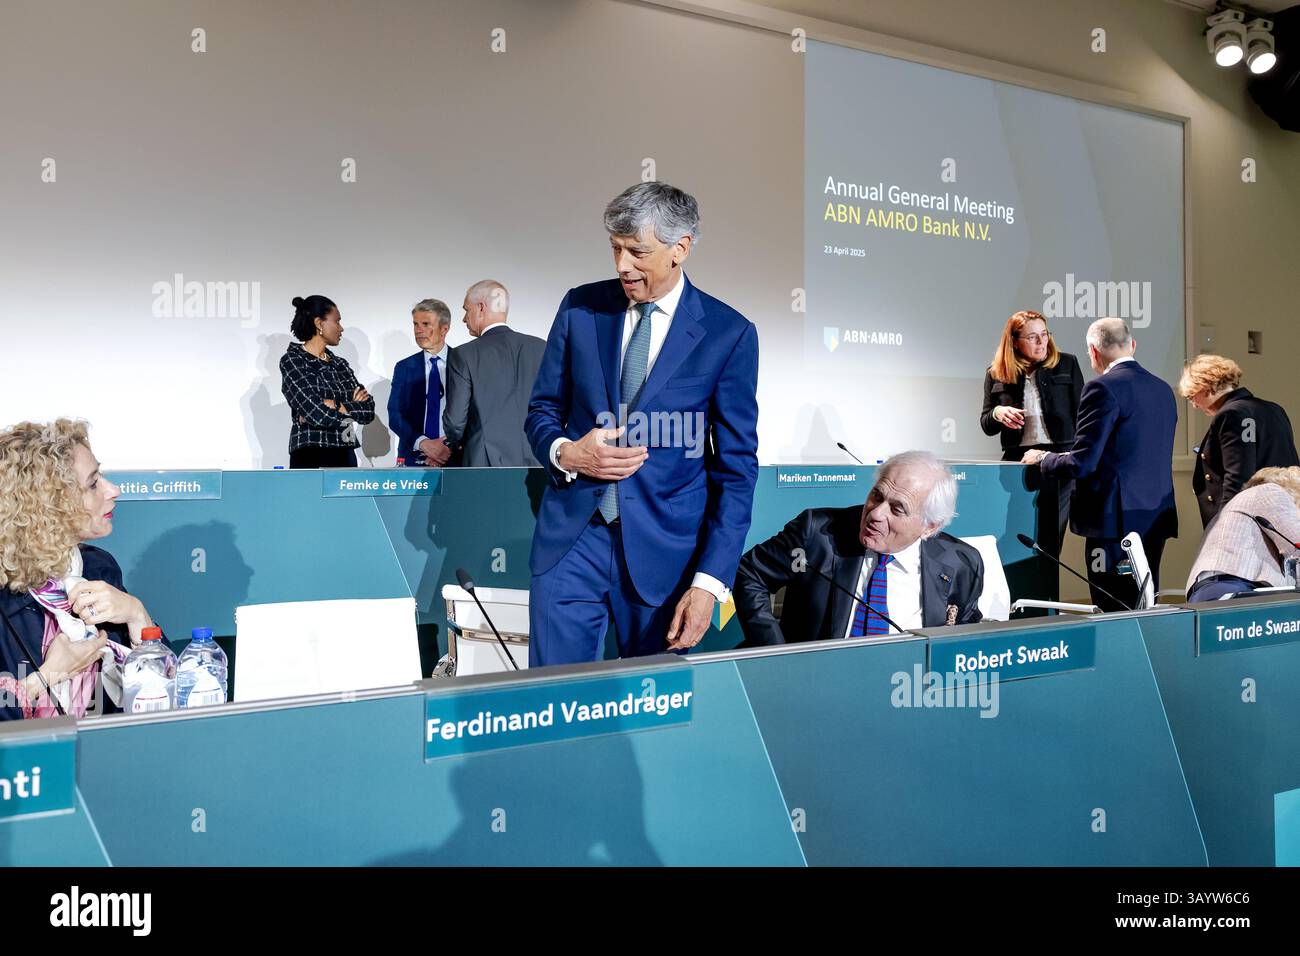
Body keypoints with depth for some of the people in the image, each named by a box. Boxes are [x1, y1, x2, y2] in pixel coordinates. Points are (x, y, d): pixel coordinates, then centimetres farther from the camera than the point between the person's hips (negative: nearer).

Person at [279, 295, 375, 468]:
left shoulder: (340, 364, 15)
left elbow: (369, 410, 4)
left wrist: (336, 406, -10)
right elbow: (317, 413, -15)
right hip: (311, 460, -6)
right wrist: (354, 407, -1)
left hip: (346, 457, 6)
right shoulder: (292, 361, -3)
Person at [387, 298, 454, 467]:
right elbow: (395, 415, 1)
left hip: (455, 458, -2)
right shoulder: (404, 368, 9)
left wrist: (452, 448, -17)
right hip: (414, 459, 2)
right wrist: (423, 444, -16)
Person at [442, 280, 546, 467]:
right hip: (536, 462, 3)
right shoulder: (541, 348, 4)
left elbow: (455, 419, -5)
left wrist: (459, 444, 15)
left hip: (486, 465, -3)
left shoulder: (464, 355, -6)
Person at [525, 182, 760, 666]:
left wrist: (710, 582, -9)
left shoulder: (729, 333, -4)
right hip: (571, 536, 2)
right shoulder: (581, 307, 4)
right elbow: (542, 411, 13)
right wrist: (566, 452, -11)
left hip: (664, 547, -1)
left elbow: (736, 467, -3)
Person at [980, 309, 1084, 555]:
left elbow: (1080, 414, 9)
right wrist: (997, 413, -10)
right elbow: (986, 425, 13)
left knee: (1050, 541, 1)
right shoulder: (996, 374, 8)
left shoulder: (1067, 364, 7)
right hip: (1016, 462, 1)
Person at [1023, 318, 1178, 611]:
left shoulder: (1103, 388, -12)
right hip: (1157, 517, 8)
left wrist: (1041, 458, 3)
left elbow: (1082, 463, -17)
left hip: (1117, 520, -8)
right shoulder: (1163, 389, 12)